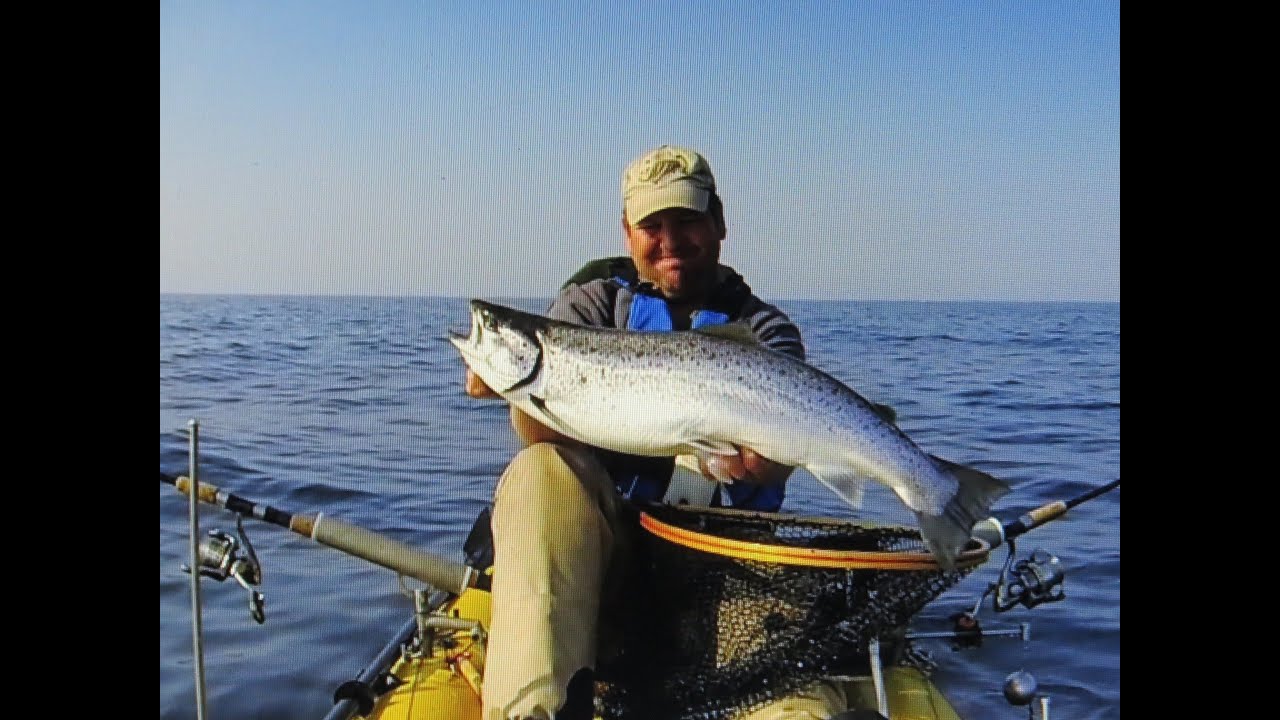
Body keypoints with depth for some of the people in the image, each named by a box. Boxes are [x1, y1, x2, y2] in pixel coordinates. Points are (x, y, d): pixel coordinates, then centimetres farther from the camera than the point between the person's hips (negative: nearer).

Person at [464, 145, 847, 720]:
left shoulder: (765, 331, 12)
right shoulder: (592, 301, 12)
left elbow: (778, 458, -10)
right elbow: (545, 437, -6)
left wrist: (753, 461, -36)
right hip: (598, 545, 2)